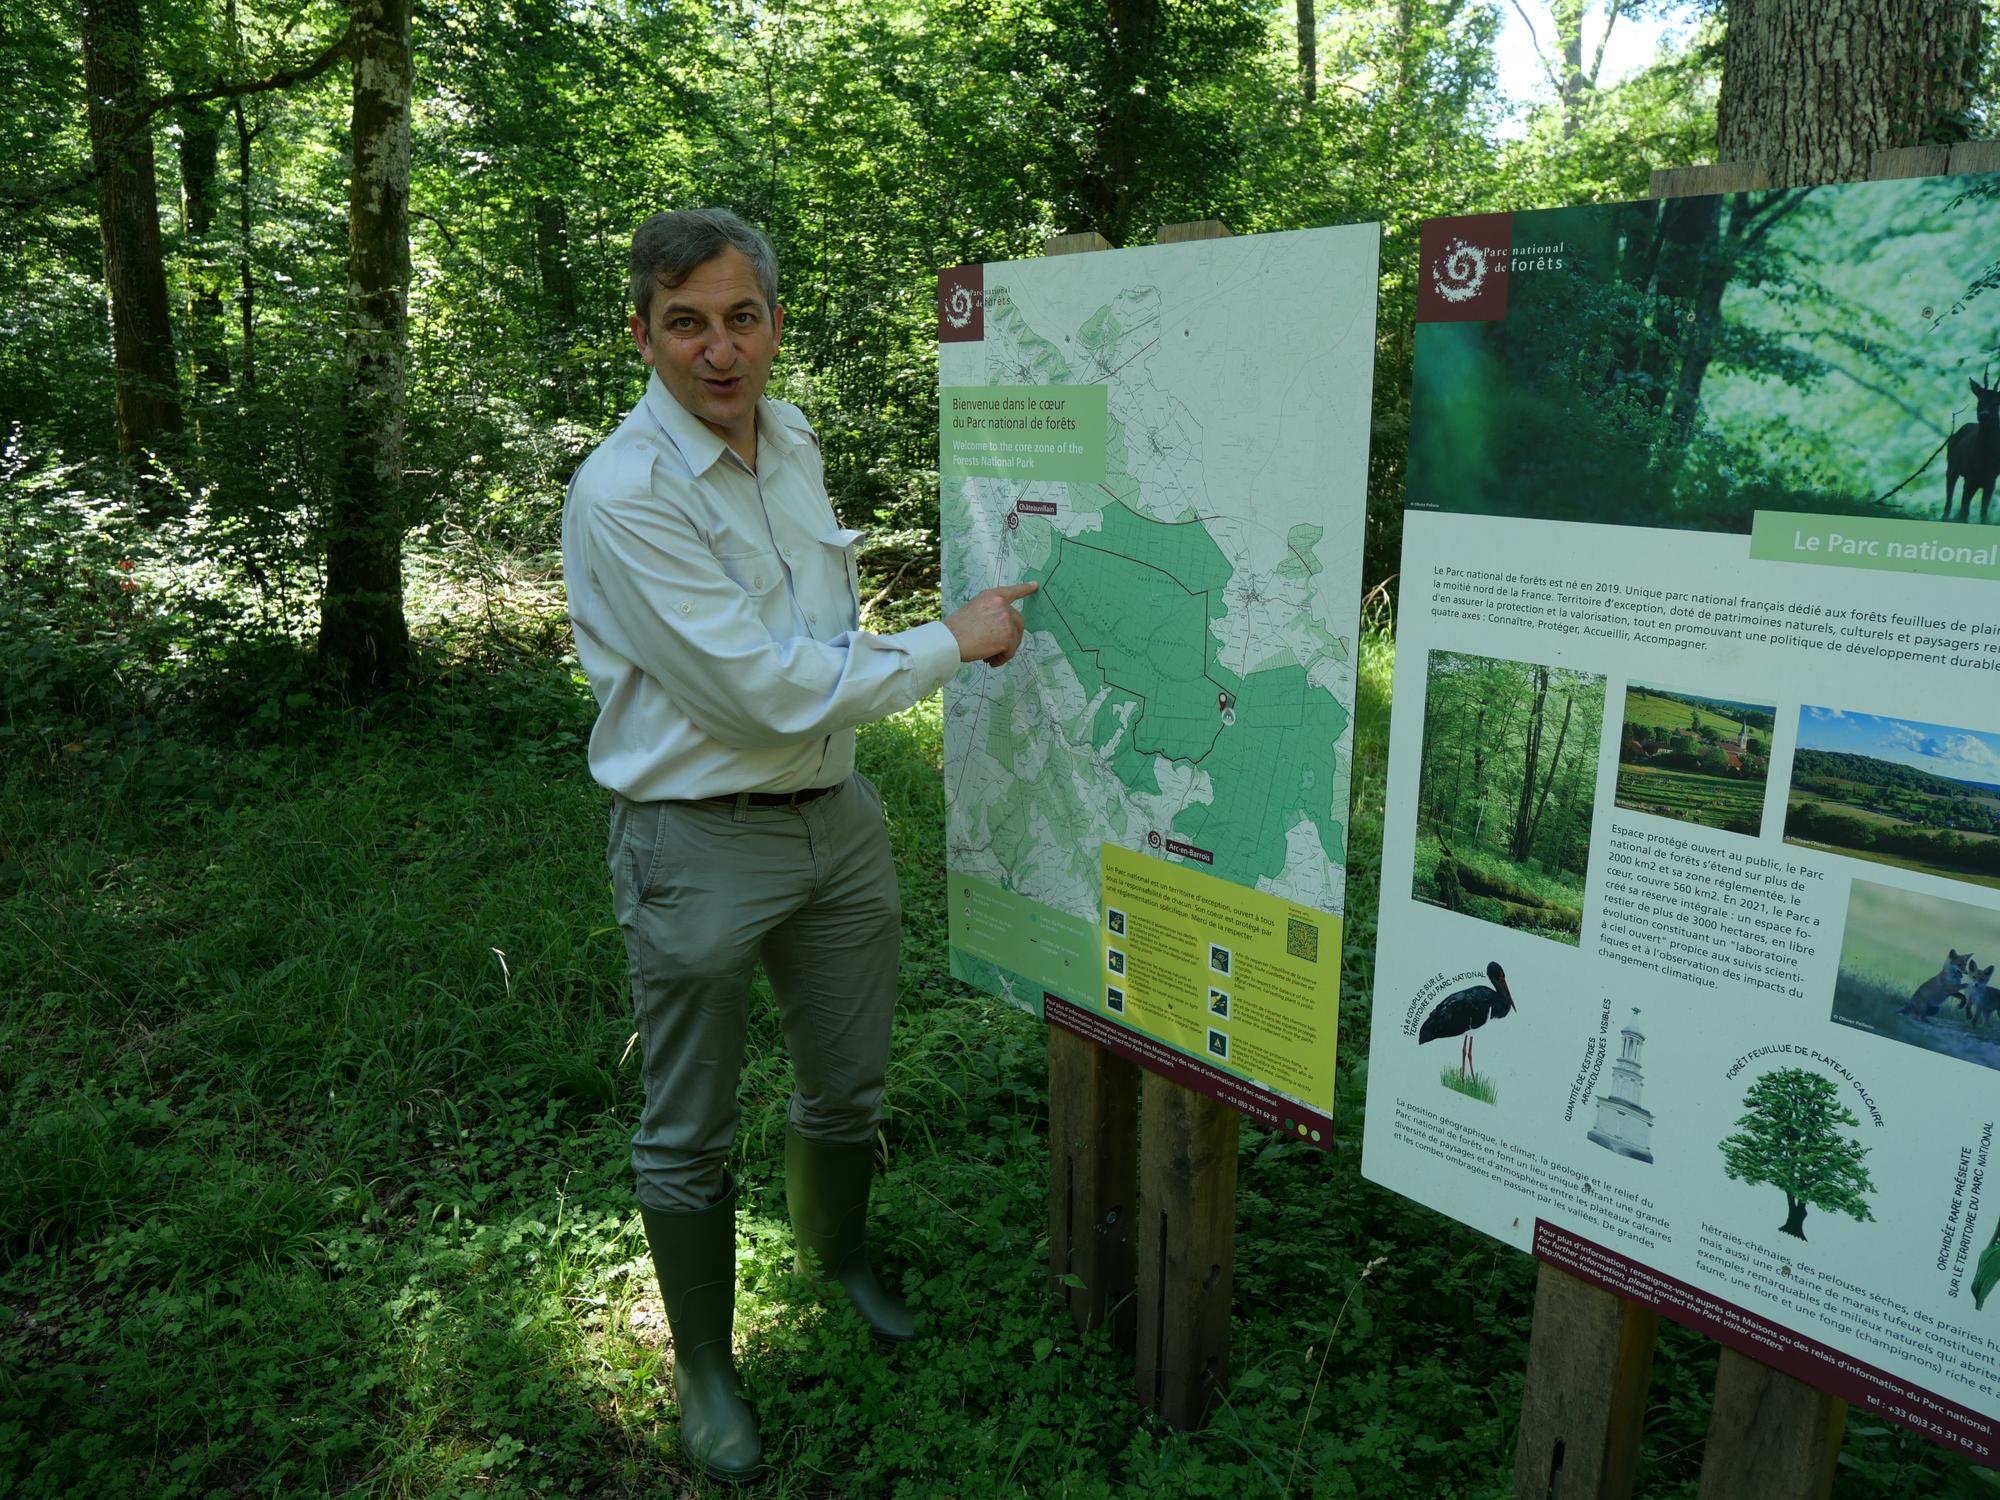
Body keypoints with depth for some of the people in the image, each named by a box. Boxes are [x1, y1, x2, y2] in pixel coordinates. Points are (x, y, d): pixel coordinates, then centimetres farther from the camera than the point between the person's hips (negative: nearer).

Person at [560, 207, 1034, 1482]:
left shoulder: (794, 439, 5)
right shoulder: (622, 496, -20)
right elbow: (767, 692, -24)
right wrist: (953, 643, -17)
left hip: (836, 815, 7)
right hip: (701, 845, -6)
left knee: (850, 1083, 21)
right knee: (691, 1134, 10)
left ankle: (842, 1255, 50)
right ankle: (706, 1368, 33)